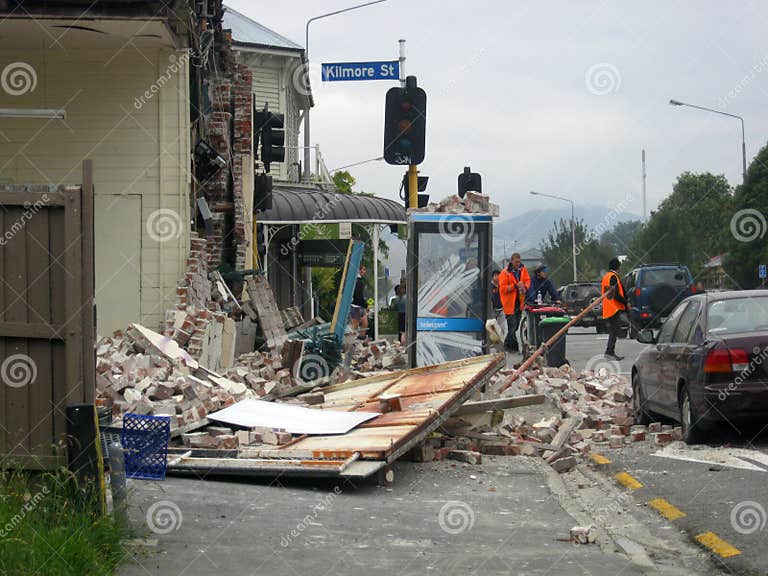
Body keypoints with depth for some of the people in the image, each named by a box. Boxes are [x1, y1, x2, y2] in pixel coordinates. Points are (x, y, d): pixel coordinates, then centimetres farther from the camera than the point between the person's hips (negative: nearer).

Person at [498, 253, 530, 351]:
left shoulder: (523, 269, 5)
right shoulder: (505, 273, -13)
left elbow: (528, 280, 17)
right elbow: (502, 288, -15)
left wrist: (525, 287, -5)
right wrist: (515, 286, -25)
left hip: (519, 302, 7)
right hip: (509, 303, -6)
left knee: (516, 325, 14)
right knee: (512, 326, -10)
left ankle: (507, 344, 28)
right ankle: (514, 347, -3)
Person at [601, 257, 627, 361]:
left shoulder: (606, 277, 17)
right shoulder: (613, 277, -14)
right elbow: (616, 294, -21)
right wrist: (626, 302, -11)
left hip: (608, 309, 10)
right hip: (614, 308, -10)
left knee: (613, 331, 14)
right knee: (615, 330, -9)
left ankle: (611, 352, 16)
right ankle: (609, 352, -13)